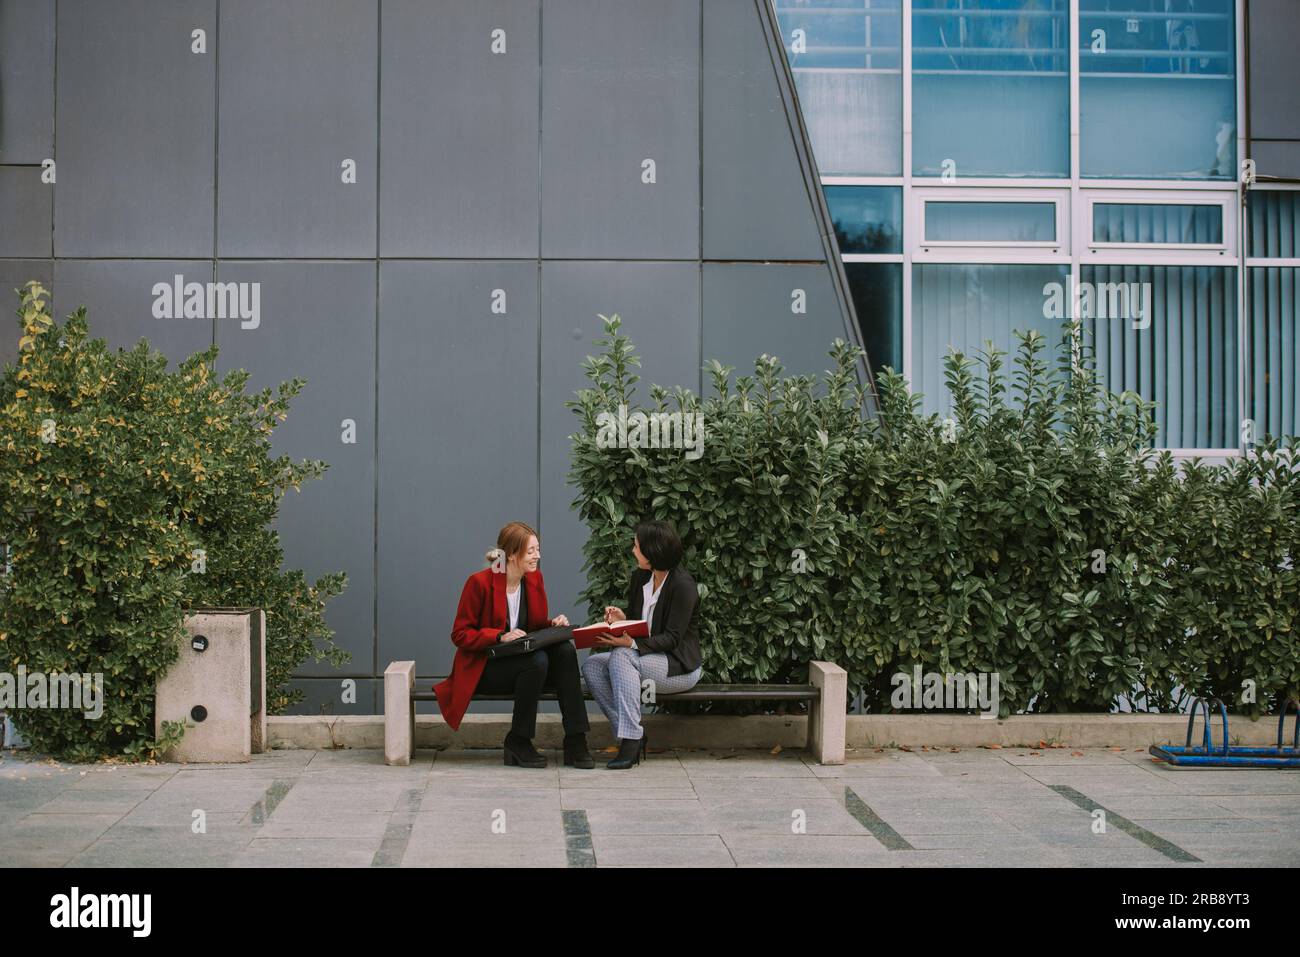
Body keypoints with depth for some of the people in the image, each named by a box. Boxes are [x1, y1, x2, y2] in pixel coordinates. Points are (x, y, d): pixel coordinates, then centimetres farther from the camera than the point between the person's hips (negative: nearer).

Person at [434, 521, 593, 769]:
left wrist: (553, 624, -7)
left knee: (565, 650, -23)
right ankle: (517, 743, -16)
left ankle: (575, 741, -24)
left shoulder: (534, 578, 5)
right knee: (536, 661, -34)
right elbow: (460, 635, -11)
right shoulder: (480, 582, -14)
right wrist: (501, 636, -25)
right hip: (482, 668, -6)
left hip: (521, 661, 6)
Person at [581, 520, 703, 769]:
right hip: (641, 657, 8)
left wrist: (632, 643, -32)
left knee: (621, 657, -33)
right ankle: (632, 734, -17)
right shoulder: (640, 577, 8)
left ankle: (630, 738, -34)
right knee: (592, 665, -15)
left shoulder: (683, 585, -16)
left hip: (680, 667, -8)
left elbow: (671, 638, -20)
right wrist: (622, 620, -7)